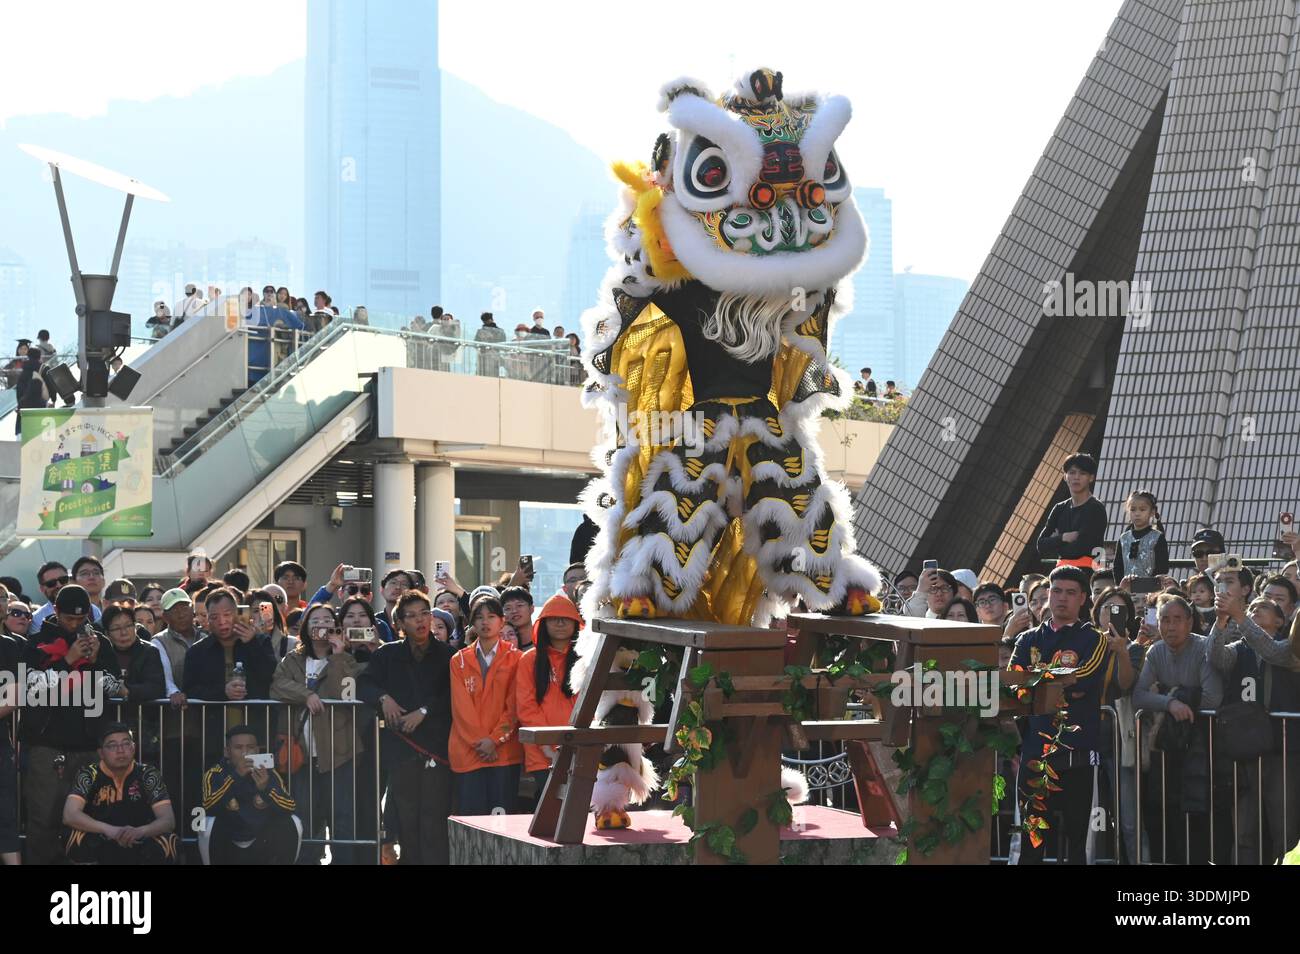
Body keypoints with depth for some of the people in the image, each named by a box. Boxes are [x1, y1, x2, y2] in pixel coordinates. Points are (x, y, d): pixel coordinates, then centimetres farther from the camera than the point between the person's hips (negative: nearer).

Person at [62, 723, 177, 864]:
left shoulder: (147, 775, -9)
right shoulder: (89, 774, -11)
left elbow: (168, 820, -18)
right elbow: (69, 815, -26)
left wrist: (140, 831, -42)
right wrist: (108, 830, -43)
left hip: (137, 850, 0)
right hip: (99, 852, 0)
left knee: (166, 839, -28)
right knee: (79, 836, -31)